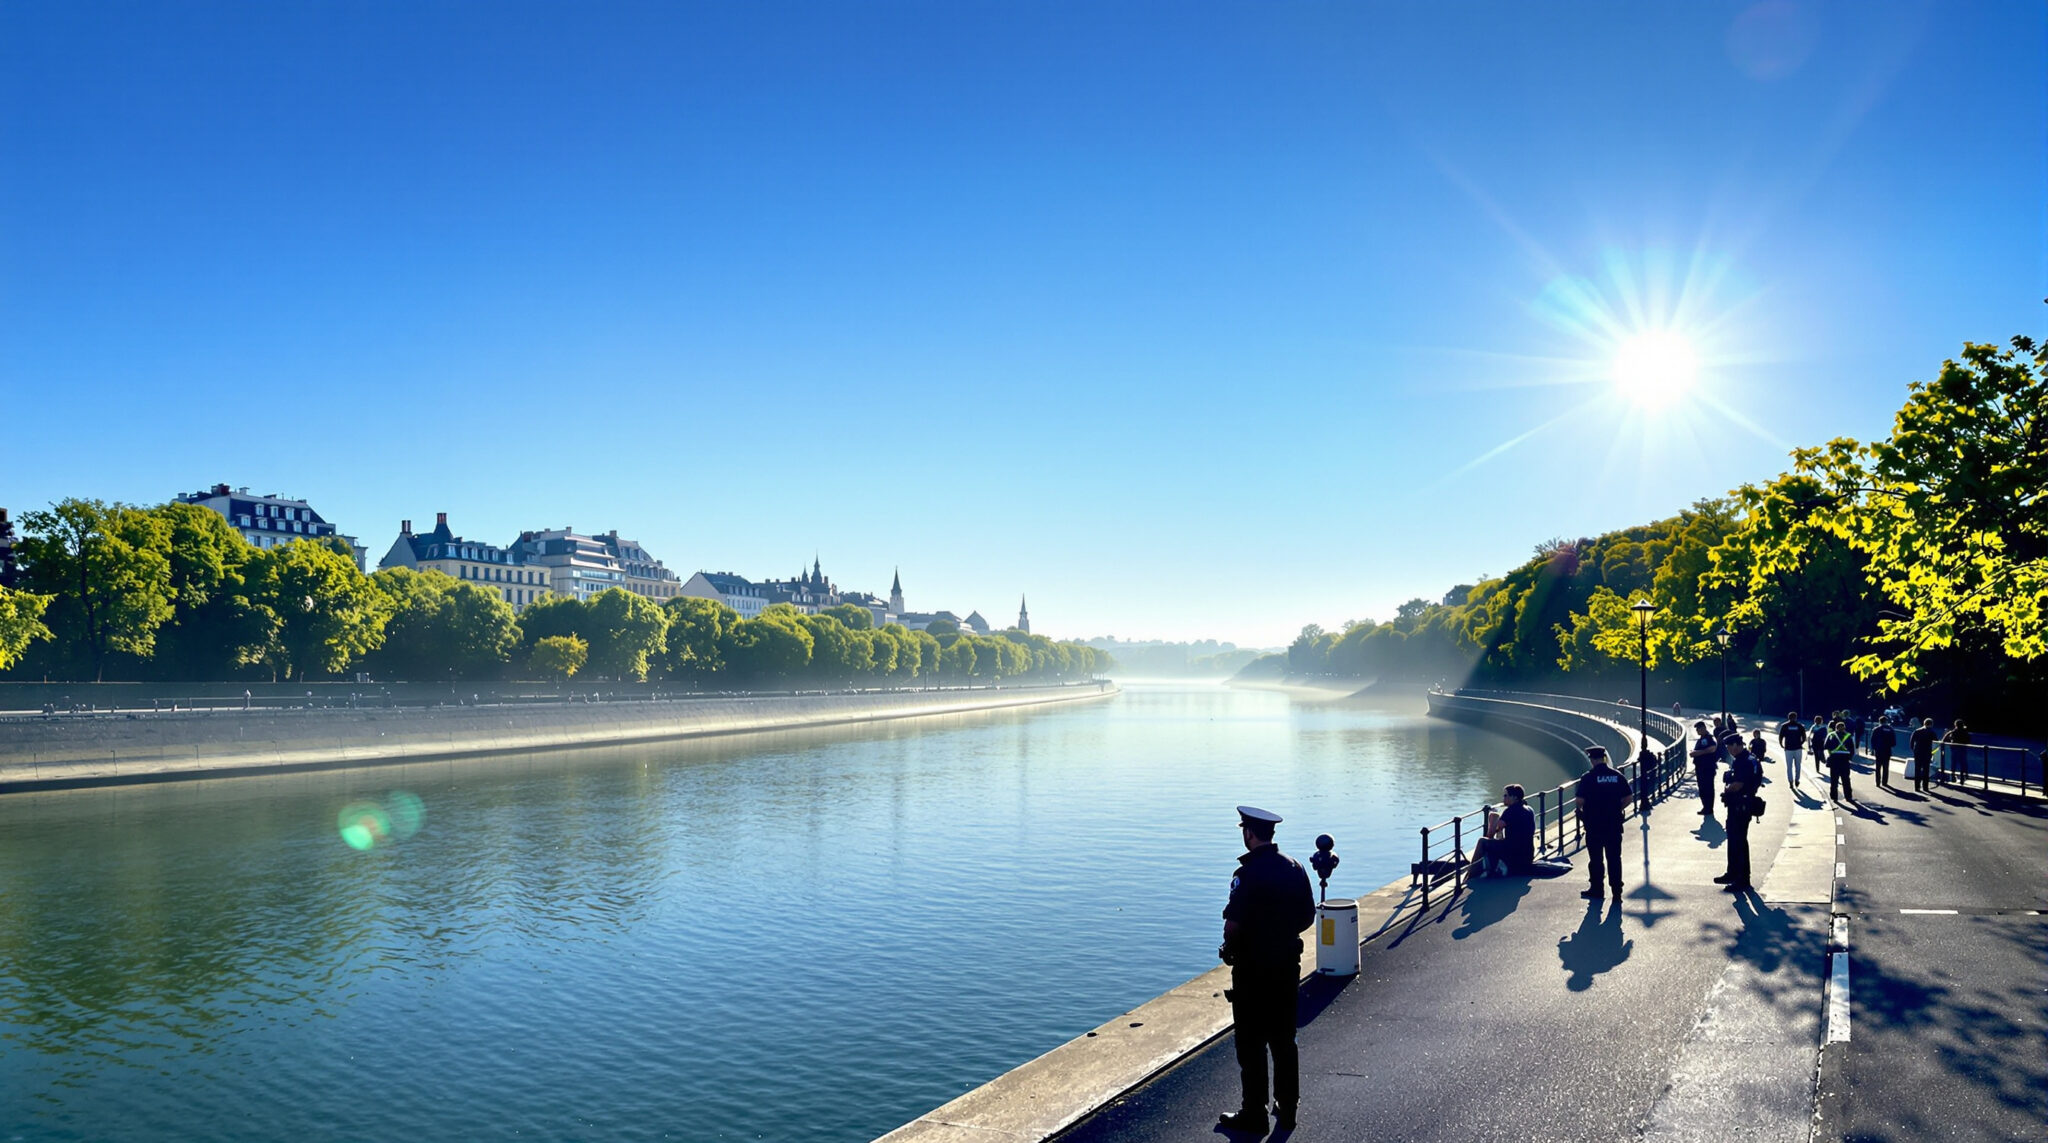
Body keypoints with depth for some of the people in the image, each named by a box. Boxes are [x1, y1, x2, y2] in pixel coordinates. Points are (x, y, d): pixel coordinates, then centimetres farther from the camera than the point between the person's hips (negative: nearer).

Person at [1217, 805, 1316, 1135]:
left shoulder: (1248, 873, -21)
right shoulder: (1294, 867, 1)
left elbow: (1233, 925, -24)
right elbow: (1308, 916, 8)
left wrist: (1230, 947, -5)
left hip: (1253, 968, -7)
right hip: (1288, 963, 7)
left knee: (1252, 1044, 5)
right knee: (1284, 1040, 17)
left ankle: (1254, 1114, 13)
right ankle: (1287, 1108, 27)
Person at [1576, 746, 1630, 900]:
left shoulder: (1588, 777, -10)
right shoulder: (1618, 776, 1)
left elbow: (1580, 801, -13)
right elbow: (1627, 799, 1)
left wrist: (1583, 812, 7)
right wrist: (1617, 810, 15)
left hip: (1594, 824, -3)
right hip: (1614, 824, 3)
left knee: (1596, 859, 7)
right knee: (1614, 858, 8)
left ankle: (1596, 890, 15)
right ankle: (1617, 892, 10)